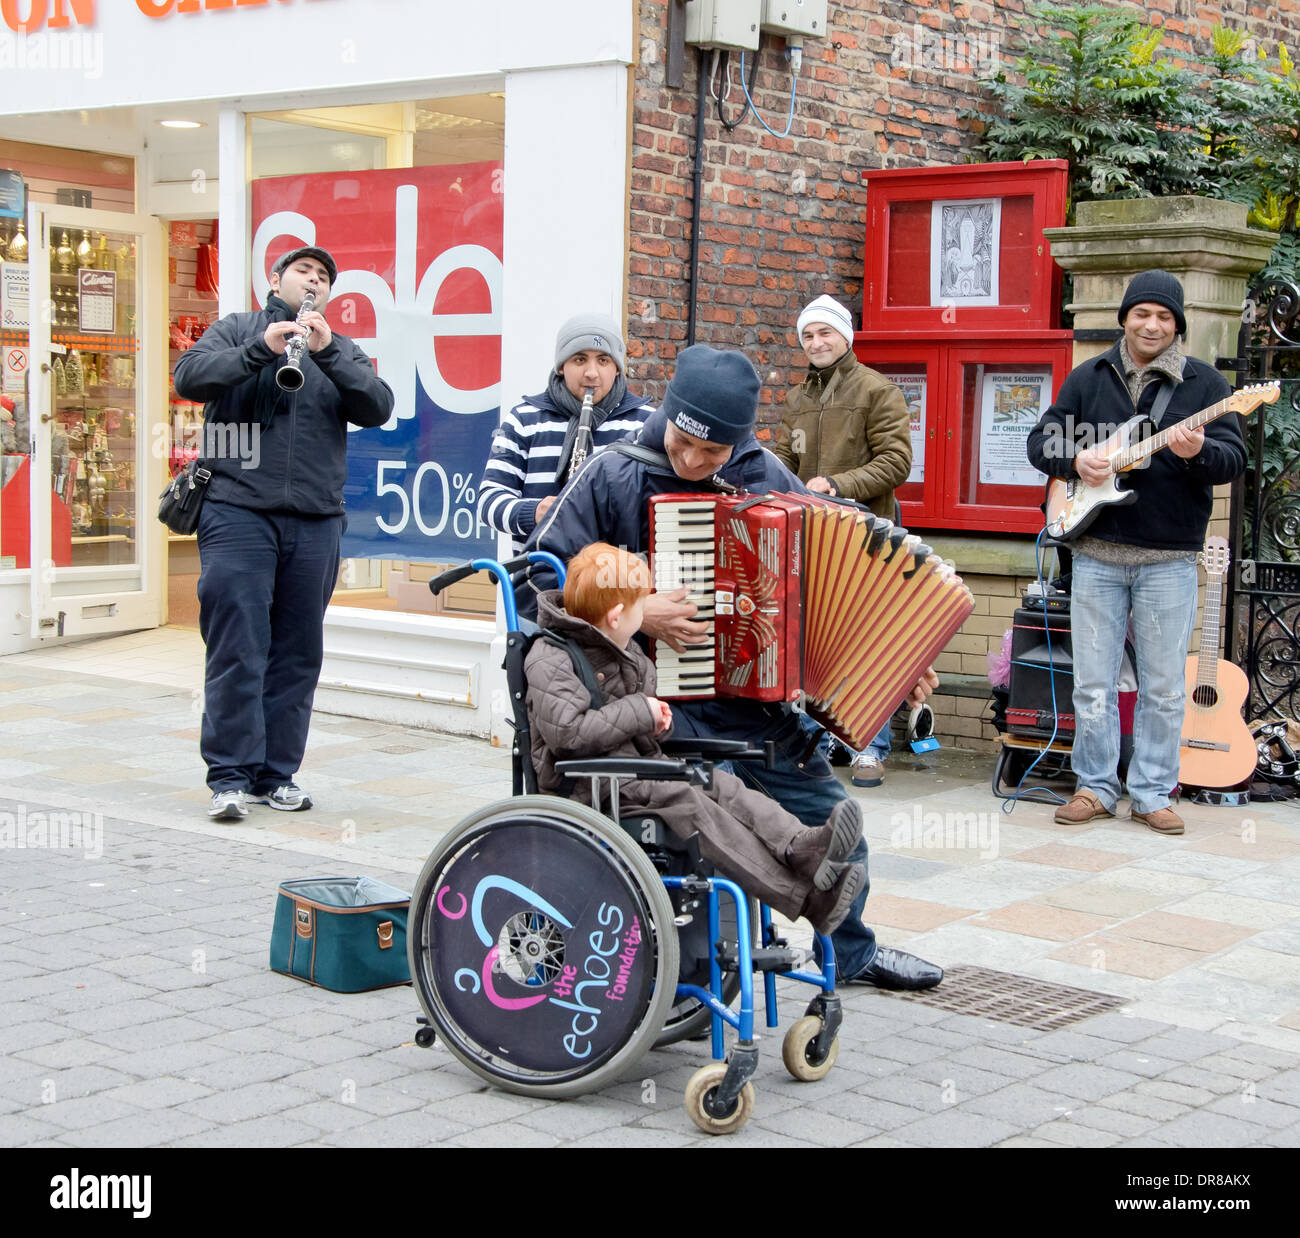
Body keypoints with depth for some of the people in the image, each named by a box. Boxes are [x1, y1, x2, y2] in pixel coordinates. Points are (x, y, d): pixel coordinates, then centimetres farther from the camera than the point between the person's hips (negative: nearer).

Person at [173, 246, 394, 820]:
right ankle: (231, 776, -2)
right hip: (238, 511, -3)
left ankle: (277, 772, 14)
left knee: (298, 654, 6)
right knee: (237, 649, -7)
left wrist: (327, 352, -12)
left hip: (315, 522, 3)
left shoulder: (343, 351, 18)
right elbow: (190, 377, -5)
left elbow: (378, 407, 0)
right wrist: (261, 349, -17)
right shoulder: (237, 330, 12)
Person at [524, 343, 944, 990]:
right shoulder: (615, 475, -11)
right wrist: (633, 611, -22)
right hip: (662, 699, -5)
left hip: (758, 695, 5)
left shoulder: (765, 474, 0)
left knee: (833, 822, 16)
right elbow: (535, 581, -12)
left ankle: (853, 953, 43)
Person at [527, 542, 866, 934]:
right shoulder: (550, 662, -14)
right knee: (691, 806, -26)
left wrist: (656, 717, 6)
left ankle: (801, 846, -37)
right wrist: (639, 712, -18)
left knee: (721, 785, -15)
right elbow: (567, 731, -28)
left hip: (640, 765, 9)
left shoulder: (625, 652, 16)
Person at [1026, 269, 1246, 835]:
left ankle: (1152, 795, 13)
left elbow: (1234, 457, -2)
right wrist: (1074, 458, -10)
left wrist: (1198, 453, -24)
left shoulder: (1204, 382, 5)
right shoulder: (1088, 377, 10)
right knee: (1093, 683, 4)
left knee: (1164, 688, 3)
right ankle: (1096, 787, 15)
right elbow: (1040, 440, 11)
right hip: (1096, 553, 1)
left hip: (1170, 559, -1)